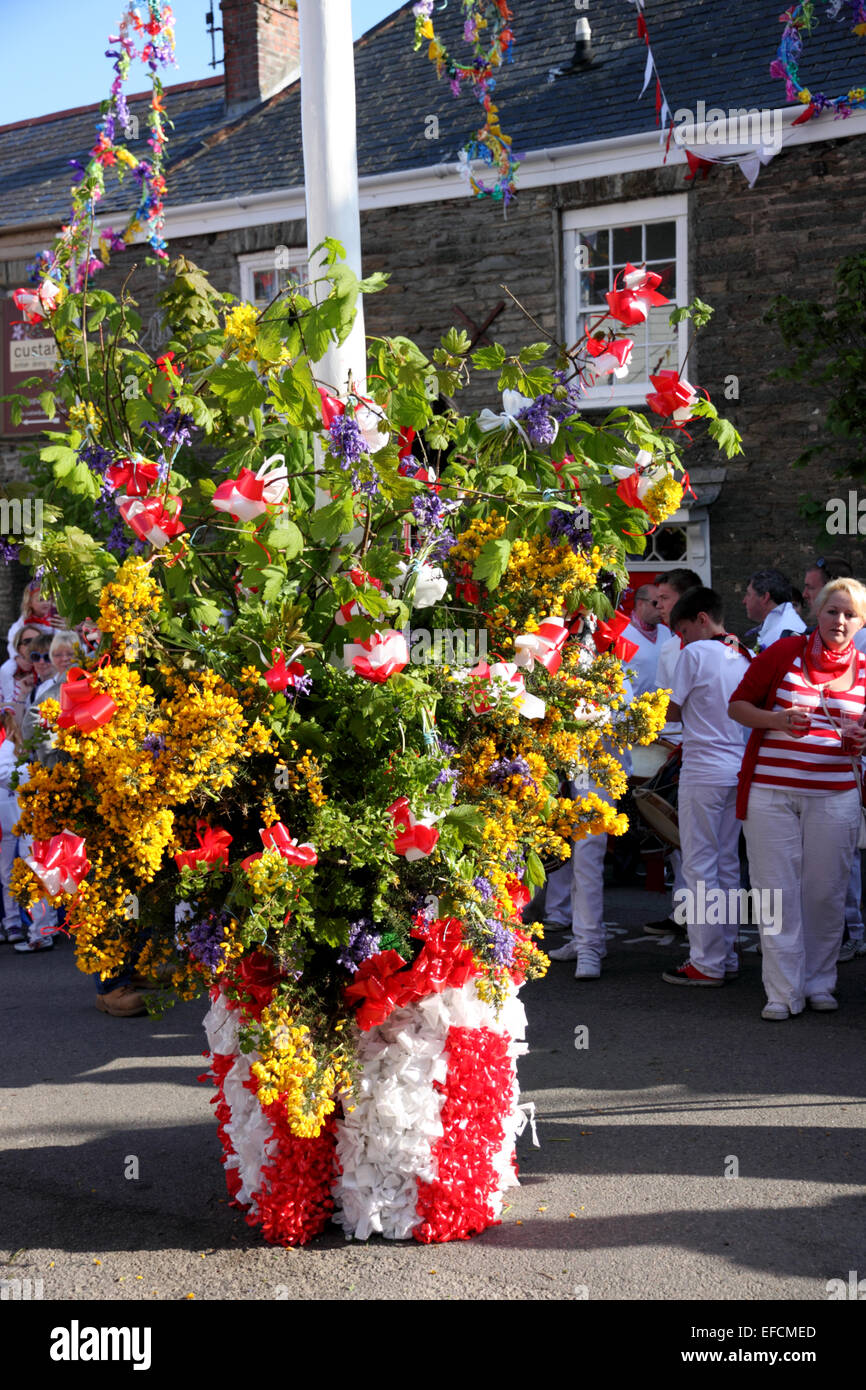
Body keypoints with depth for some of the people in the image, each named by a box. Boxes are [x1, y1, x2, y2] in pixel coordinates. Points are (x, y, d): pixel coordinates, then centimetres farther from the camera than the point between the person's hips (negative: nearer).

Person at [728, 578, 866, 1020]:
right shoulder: (784, 651, 0)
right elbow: (737, 705, 4)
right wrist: (777, 720, -14)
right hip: (770, 790, -2)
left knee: (825, 892, 4)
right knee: (777, 891, -1)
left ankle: (819, 984, 19)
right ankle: (784, 992, 5)